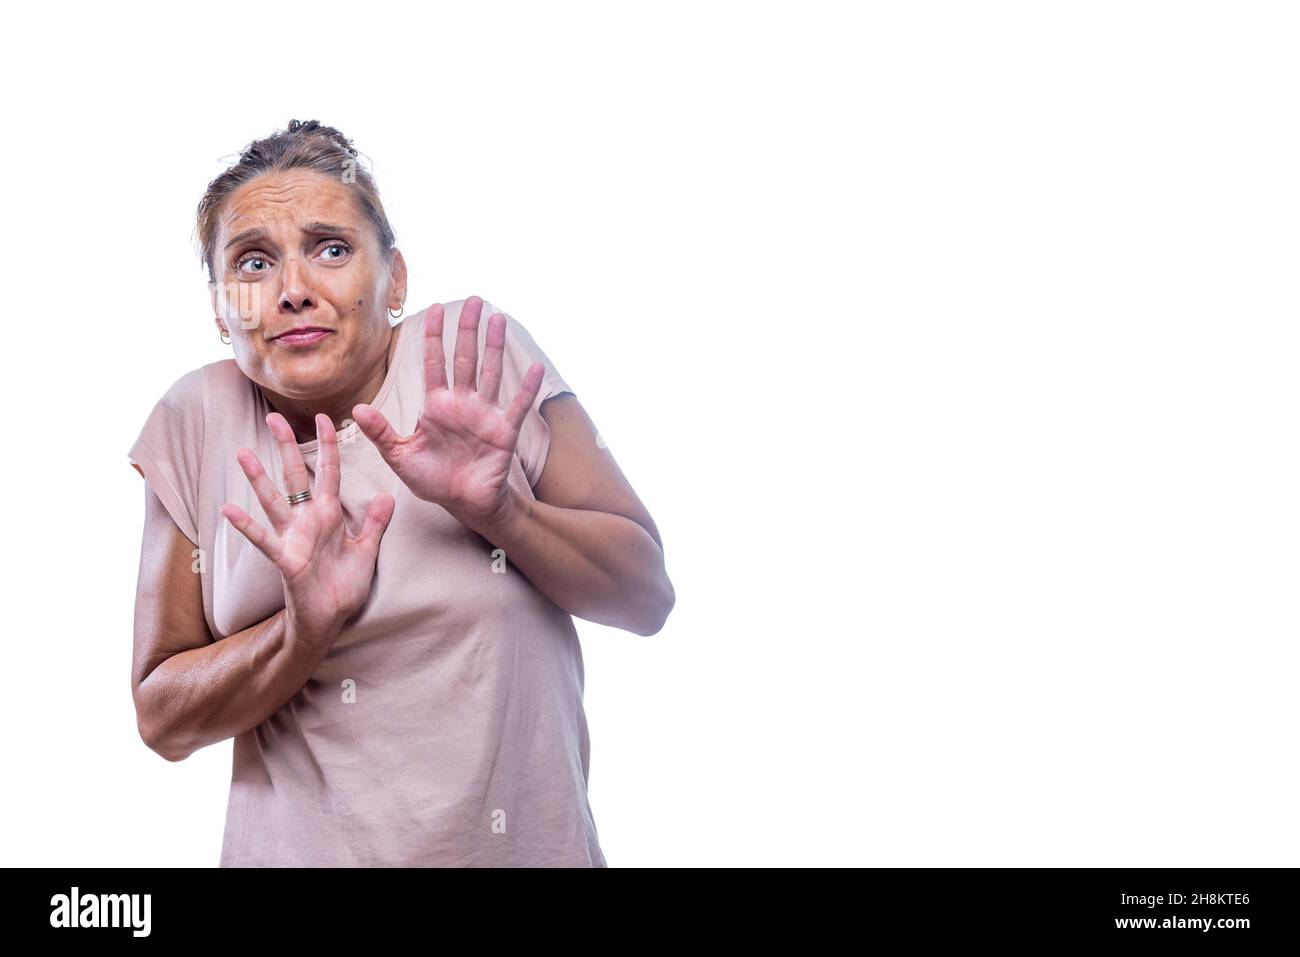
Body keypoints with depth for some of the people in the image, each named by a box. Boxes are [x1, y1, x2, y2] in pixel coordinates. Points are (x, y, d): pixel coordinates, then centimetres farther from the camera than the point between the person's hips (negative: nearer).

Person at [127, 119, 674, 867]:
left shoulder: (479, 357, -10)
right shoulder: (195, 422, -7)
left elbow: (648, 596, -8)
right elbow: (163, 720, -6)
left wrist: (496, 507, -24)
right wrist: (307, 629, -23)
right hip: (299, 847, 1)